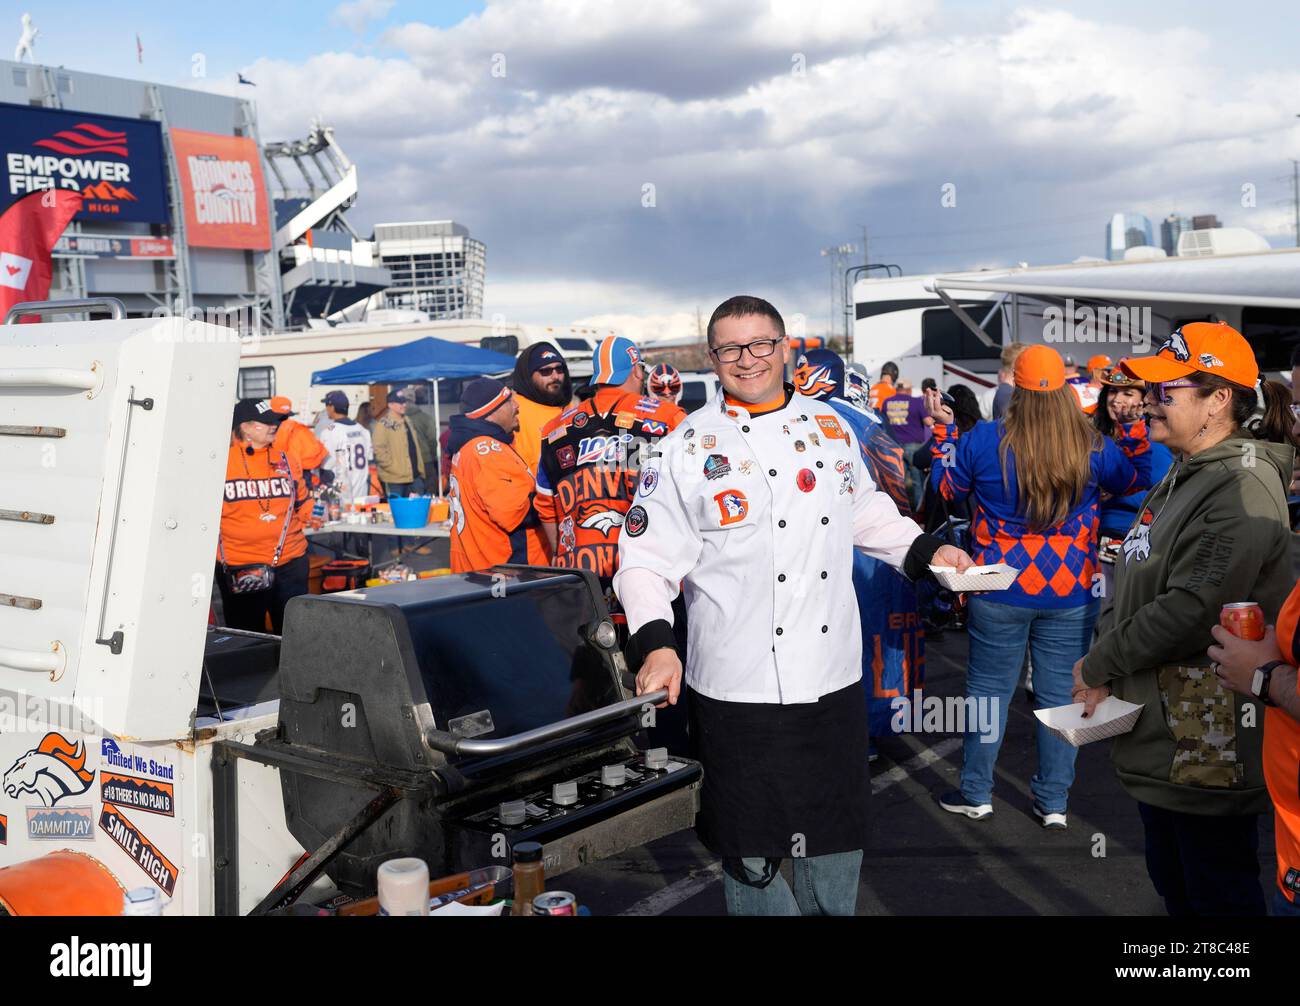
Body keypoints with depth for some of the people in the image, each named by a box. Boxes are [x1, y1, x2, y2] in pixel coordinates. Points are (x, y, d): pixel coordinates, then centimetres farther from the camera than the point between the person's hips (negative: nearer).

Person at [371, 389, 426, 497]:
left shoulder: (407, 422, 17)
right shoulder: (383, 424, -9)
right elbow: (379, 450, -14)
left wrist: (420, 470, 14)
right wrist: (393, 467, -16)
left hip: (414, 476, 7)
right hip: (394, 479, -7)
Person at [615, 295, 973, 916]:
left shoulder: (829, 428, 9)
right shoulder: (687, 448, -5)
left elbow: (867, 514, 24)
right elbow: (645, 560, -6)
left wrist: (925, 551, 13)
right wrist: (655, 643, -18)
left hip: (833, 678, 4)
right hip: (738, 688, -4)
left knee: (836, 840, 16)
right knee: (751, 857, 8)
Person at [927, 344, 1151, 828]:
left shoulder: (983, 439, -11)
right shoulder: (1092, 445, -6)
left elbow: (946, 488, 5)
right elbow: (1136, 480, 13)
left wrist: (943, 429, 13)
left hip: (999, 591, -1)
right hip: (1072, 592, 1)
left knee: (989, 688, 11)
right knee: (1060, 693, 11)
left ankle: (976, 793, 22)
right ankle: (1054, 801, 20)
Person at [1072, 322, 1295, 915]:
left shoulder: (1242, 488, -19)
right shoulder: (1183, 476, 13)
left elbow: (1193, 610, -27)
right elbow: (1130, 584, 15)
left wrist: (1097, 666, -15)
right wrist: (1104, 663, 0)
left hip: (1206, 747, -9)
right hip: (1159, 736, 9)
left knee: (1217, 894, 5)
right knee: (1171, 882, 21)